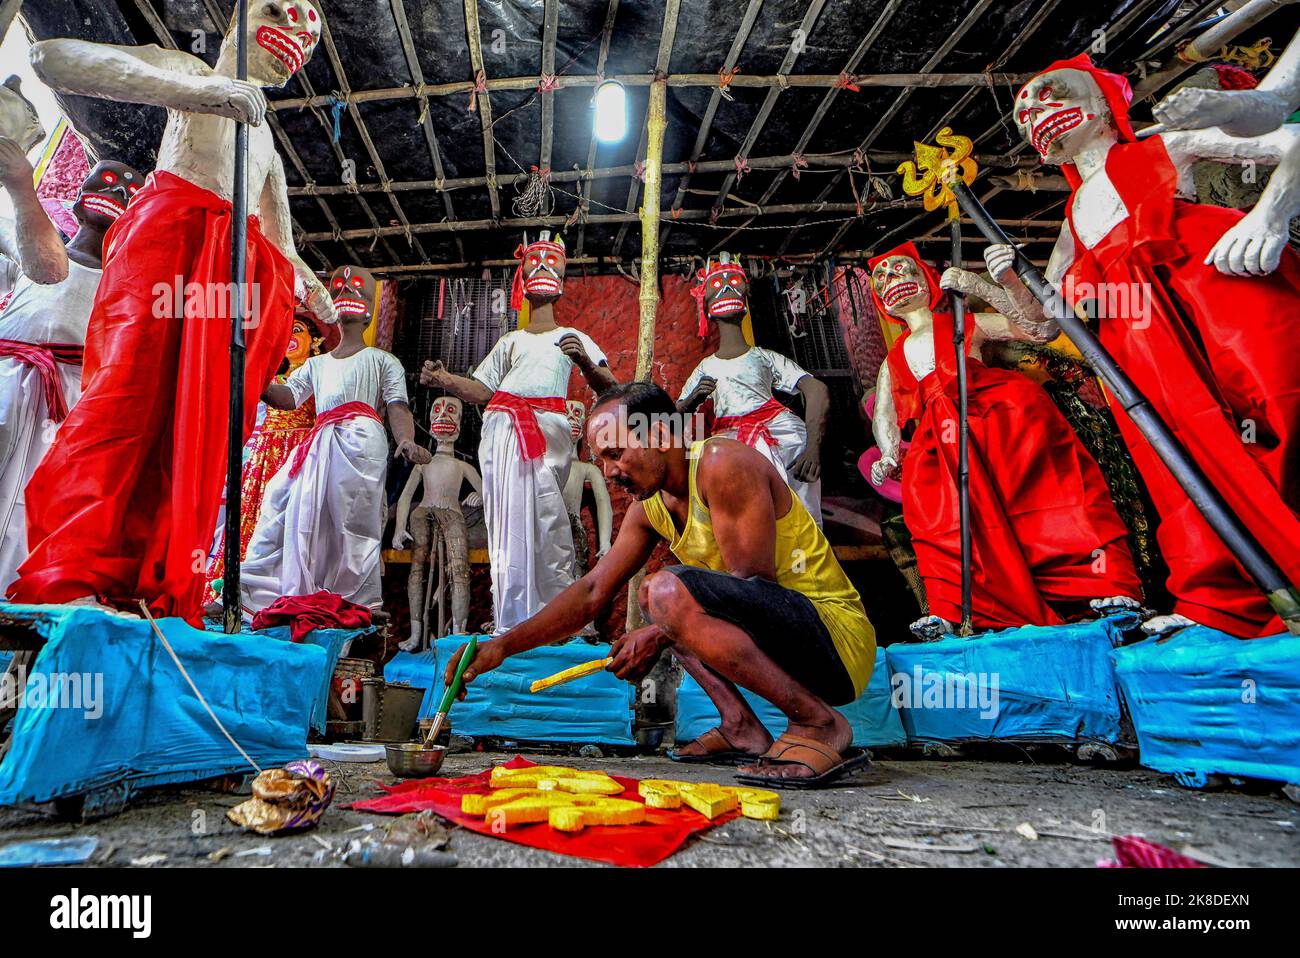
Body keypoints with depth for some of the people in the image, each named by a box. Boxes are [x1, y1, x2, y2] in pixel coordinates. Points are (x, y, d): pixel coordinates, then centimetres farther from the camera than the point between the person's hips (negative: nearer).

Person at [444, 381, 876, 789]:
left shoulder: (722, 462, -16)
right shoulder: (650, 505, 9)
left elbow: (752, 581, -21)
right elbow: (592, 591, 9)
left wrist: (660, 636, -15)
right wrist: (503, 646, 1)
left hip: (838, 637, -9)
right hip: (780, 640, 9)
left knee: (669, 592, -28)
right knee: (654, 594, 17)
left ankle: (819, 724, -16)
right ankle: (742, 729, 5)